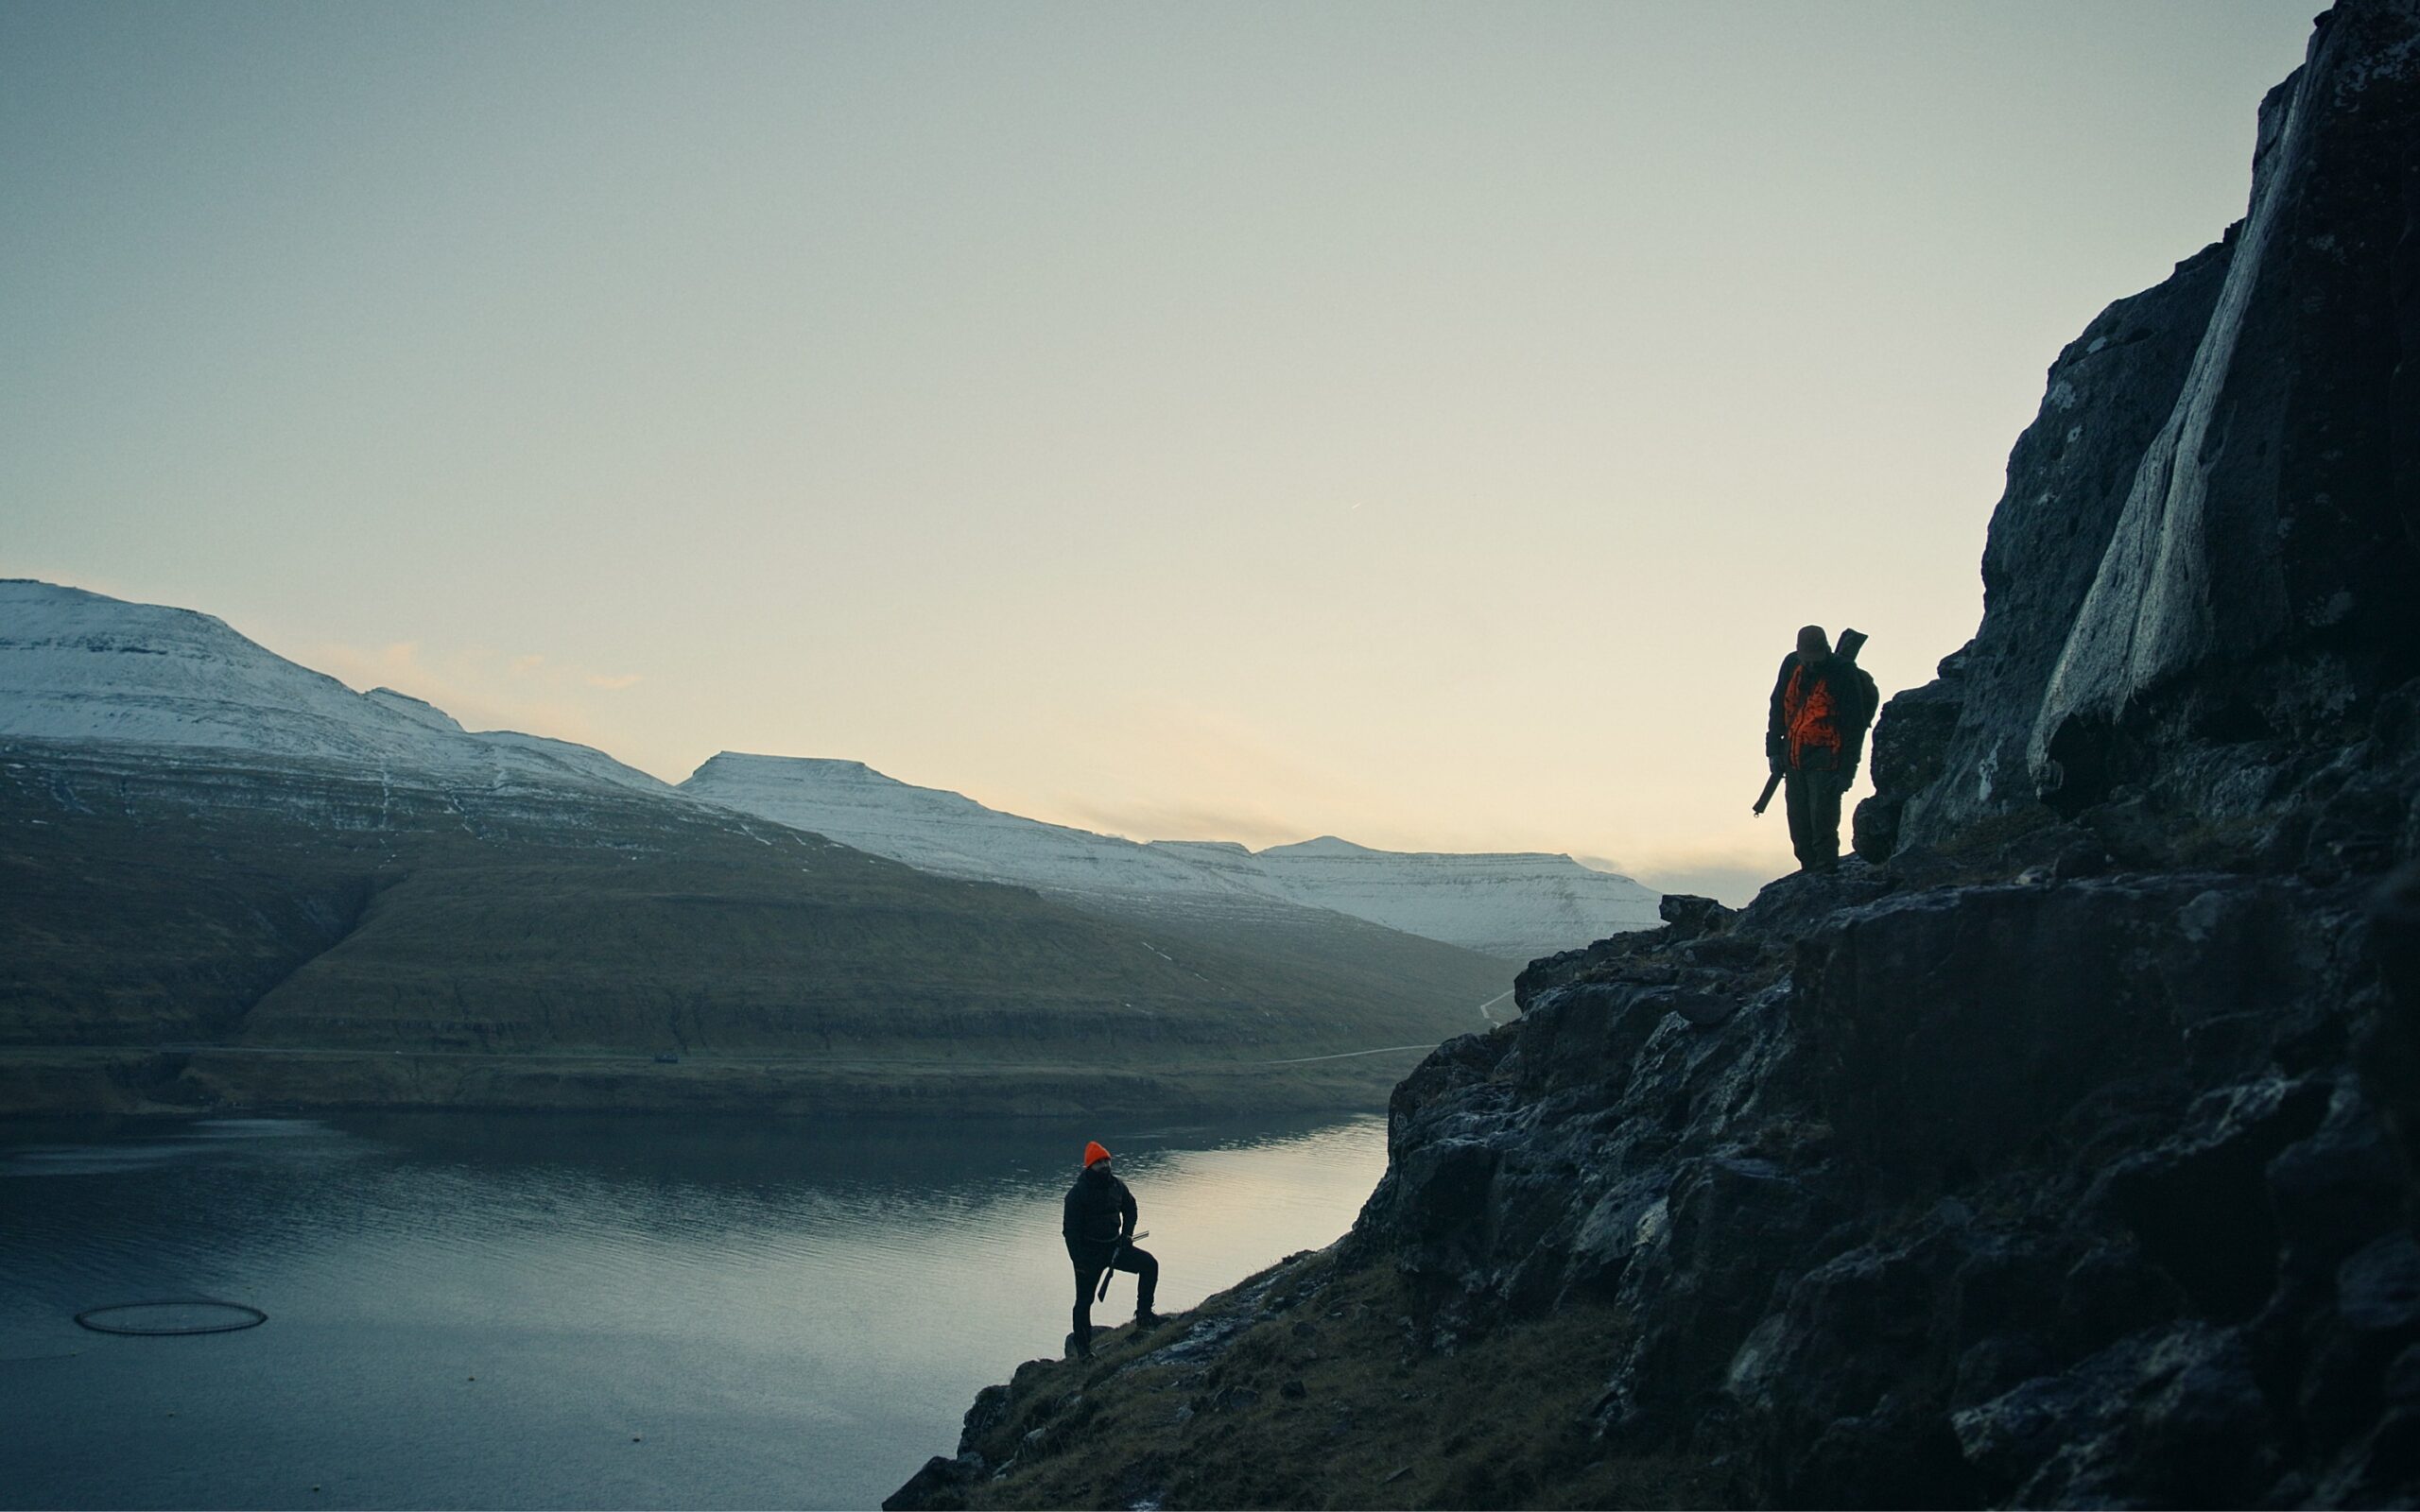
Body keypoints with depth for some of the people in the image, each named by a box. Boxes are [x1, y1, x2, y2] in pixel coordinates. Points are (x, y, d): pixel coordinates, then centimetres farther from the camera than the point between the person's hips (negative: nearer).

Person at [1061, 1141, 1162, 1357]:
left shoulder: (1117, 1185, 1)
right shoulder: (1078, 1193, -15)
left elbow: (1130, 1209, 19)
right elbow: (1070, 1229, -14)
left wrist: (1127, 1234, 3)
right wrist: (1079, 1261, -17)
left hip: (1114, 1246, 5)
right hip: (1090, 1251, -5)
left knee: (1149, 1264, -12)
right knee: (1085, 1300, 1)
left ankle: (1143, 1313, -4)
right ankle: (1083, 1349, 13)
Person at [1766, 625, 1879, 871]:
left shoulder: (1844, 675, -12)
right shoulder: (1791, 665, 3)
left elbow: (1854, 726, -9)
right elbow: (1778, 707, 15)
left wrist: (1847, 770, -11)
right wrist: (1773, 749, 9)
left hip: (1824, 762, -6)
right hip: (1794, 759, 6)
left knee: (1822, 823, -8)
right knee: (1799, 826, 9)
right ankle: (1809, 872, 18)